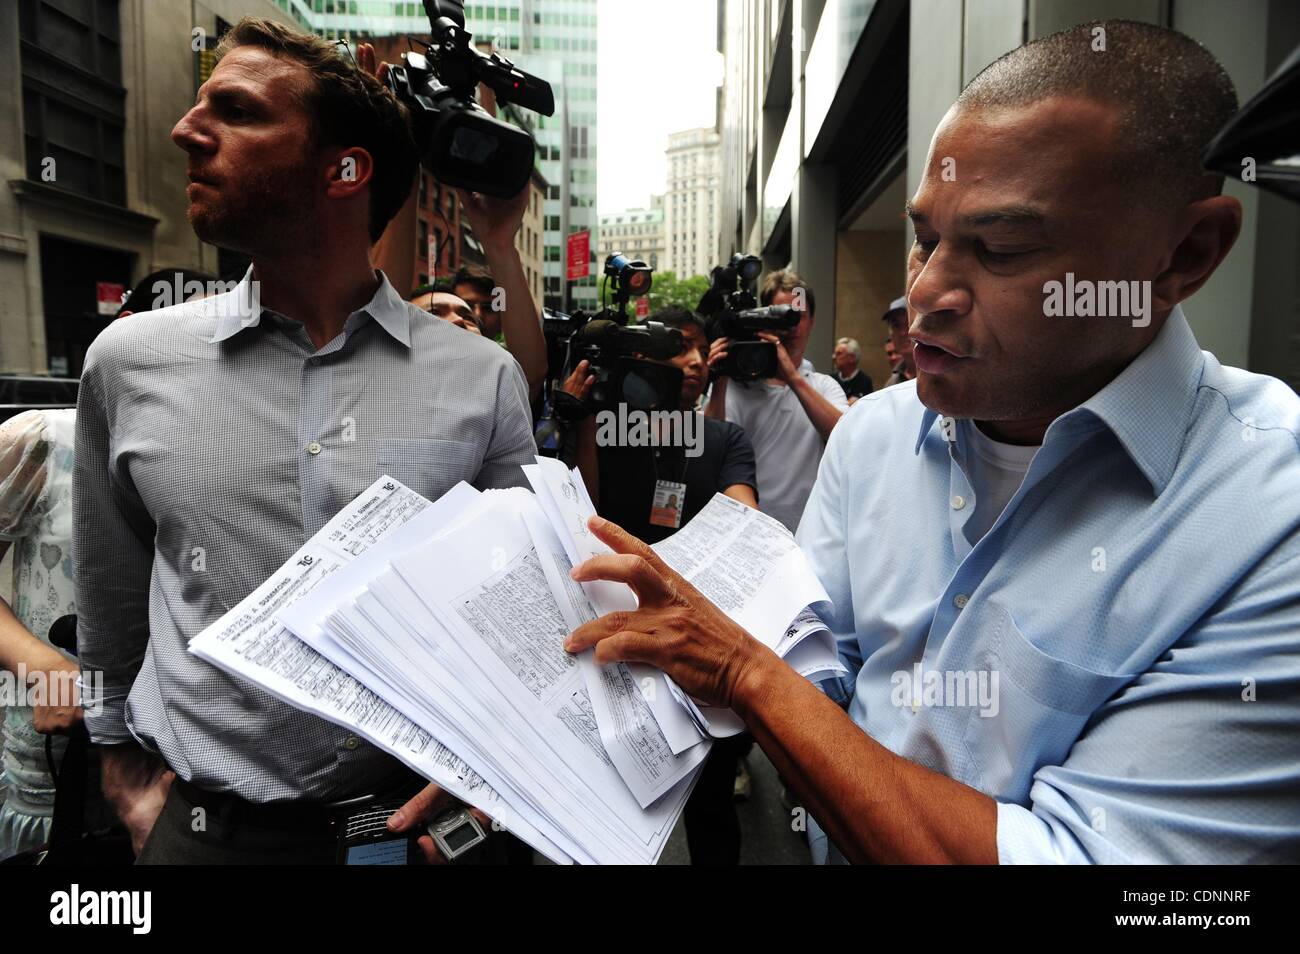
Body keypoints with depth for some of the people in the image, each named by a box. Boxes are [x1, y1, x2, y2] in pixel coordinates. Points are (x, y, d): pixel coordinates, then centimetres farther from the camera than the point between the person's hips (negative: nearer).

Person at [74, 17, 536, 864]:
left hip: (413, 815, 0)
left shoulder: (483, 376, -7)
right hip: (203, 826, 1)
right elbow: (111, 604, 10)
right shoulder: (132, 362, -3)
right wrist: (129, 779, 12)